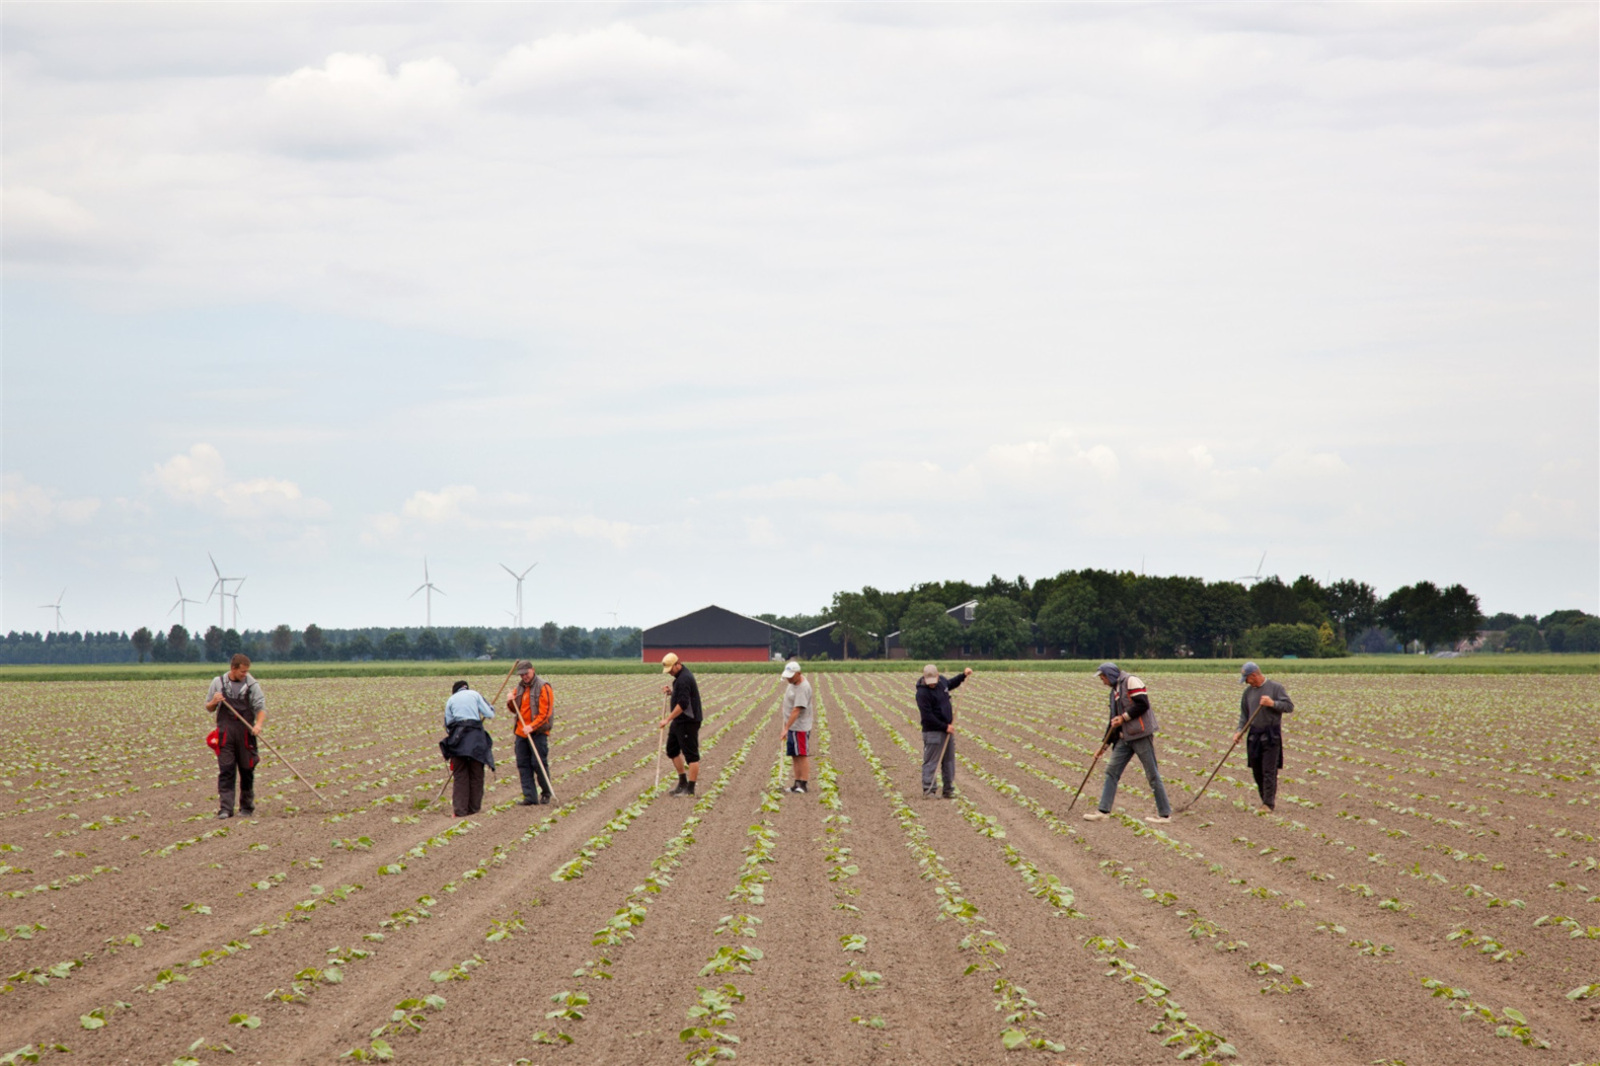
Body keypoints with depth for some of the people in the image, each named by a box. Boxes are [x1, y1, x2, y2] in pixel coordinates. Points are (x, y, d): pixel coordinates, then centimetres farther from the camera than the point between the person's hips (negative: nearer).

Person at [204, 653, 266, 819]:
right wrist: (214, 702, -8)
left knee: (247, 771, 5)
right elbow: (208, 708, 15)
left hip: (245, 732, 0)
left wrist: (259, 724, -21)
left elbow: (261, 707, -2)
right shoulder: (218, 683, 7)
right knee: (226, 771, -7)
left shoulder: (252, 684, 3)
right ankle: (225, 808, -10)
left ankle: (247, 807, 15)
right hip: (225, 731, 0)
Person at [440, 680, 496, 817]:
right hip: (476, 735, -1)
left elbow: (448, 724, 14)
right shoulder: (474, 695, 10)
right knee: (476, 774, 8)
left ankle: (460, 809, -6)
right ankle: (474, 807, 9)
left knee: (460, 775, 2)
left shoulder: (451, 700, 14)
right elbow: (490, 714, 5)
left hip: (457, 736, 1)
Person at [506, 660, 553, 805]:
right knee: (523, 765, 2)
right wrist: (510, 703, 0)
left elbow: (545, 712, -15)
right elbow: (516, 710, 23)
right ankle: (530, 797, 3)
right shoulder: (520, 687, 14)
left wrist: (532, 727, -24)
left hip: (538, 733, -7)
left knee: (538, 763, -8)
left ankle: (546, 793, 11)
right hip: (521, 732, 7)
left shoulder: (543, 687, -8)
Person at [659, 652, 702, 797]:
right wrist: (671, 692, 6)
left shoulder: (684, 679, -20)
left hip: (688, 721, -11)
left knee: (691, 754, -6)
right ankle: (683, 783, 24)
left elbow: (683, 704, -26)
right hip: (679, 721, 11)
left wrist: (668, 719, -24)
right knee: (672, 749, 17)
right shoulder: (680, 676, 12)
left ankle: (690, 789, -4)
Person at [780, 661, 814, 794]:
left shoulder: (803, 688, -22)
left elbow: (796, 711, -27)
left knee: (802, 755, -7)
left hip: (800, 727, -9)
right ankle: (797, 783, 13)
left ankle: (803, 784, -7)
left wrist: (786, 728, -30)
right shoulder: (793, 682, 8)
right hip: (791, 725, 9)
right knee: (795, 756, 10)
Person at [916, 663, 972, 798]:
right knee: (931, 762, -6)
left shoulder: (942, 681, 5)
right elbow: (927, 716, -20)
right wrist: (945, 727, -18)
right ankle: (928, 791, -3)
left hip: (947, 729, 8)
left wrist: (964, 675, 19)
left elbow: (951, 683, 32)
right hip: (933, 732, -8)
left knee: (949, 761, 11)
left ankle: (949, 790, 17)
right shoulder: (922, 693, -19)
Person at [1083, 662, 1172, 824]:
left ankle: (1165, 814, 2)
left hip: (1141, 734, -9)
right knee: (1111, 771, 5)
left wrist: (1124, 717, -13)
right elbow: (1114, 720, 25)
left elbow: (1142, 704, -17)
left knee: (1152, 774, -3)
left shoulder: (1131, 682, -6)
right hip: (1125, 737, 9)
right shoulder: (1115, 691, 20)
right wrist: (1106, 743, 23)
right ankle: (1103, 810, 9)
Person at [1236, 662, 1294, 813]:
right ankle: (1268, 800, 18)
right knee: (1257, 771, 6)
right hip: (1254, 735, 5)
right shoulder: (1248, 692, 12)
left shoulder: (1275, 687, -3)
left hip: (1271, 735, -5)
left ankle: (1268, 803, -6)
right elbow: (1244, 715, 14)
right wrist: (1239, 731, 0)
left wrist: (1272, 703, -18)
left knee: (1269, 771, -8)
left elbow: (1289, 706, -5)